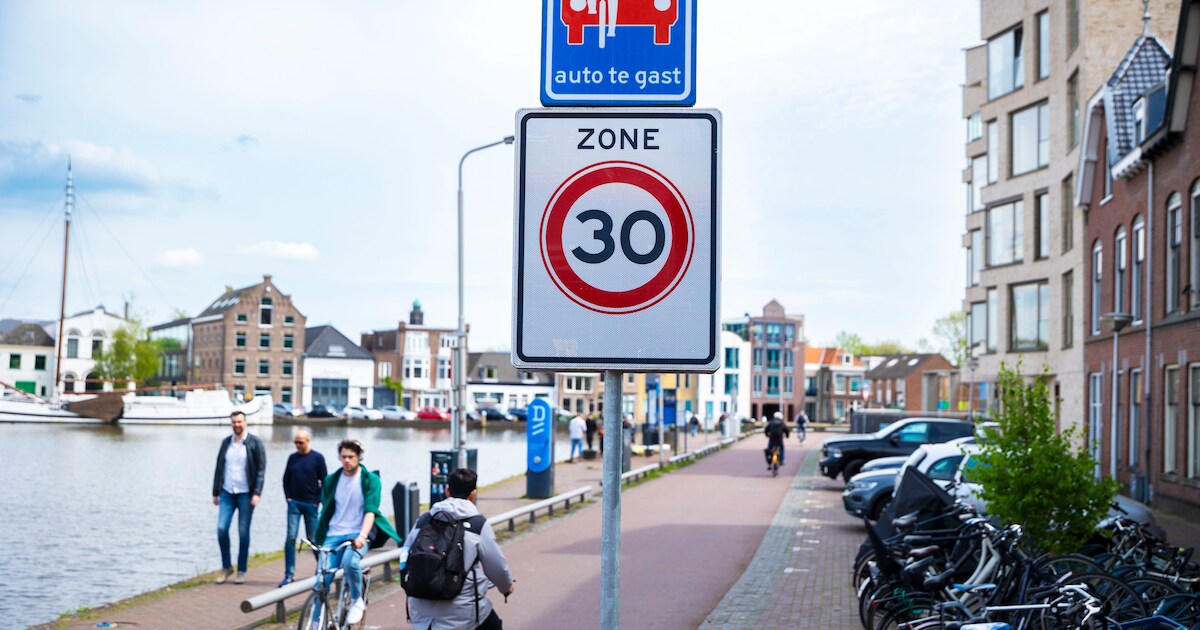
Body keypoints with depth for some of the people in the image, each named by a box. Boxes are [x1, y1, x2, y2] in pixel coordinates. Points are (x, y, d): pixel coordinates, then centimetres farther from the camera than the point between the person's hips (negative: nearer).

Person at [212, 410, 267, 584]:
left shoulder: (255, 443, -3)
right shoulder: (226, 442, 11)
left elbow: (261, 469, -6)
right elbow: (219, 468, 15)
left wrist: (257, 493, -13)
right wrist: (215, 492, 12)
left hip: (246, 494, -3)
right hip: (227, 493, 4)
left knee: (243, 532, 1)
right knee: (221, 528, -6)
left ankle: (241, 571, 11)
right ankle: (226, 567, 9)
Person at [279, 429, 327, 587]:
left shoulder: (317, 458, -1)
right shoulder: (292, 458, 8)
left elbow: (325, 481, 0)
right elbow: (286, 479, 16)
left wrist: (317, 501, -5)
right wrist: (288, 497, 4)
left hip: (311, 504, -2)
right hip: (294, 503, 2)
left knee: (313, 539, 4)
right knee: (290, 537, -7)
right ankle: (289, 575, -7)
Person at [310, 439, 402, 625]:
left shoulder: (371, 480, -3)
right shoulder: (331, 480, 9)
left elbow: (370, 511, -13)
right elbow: (325, 510, 17)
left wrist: (362, 536, -28)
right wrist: (318, 538, 12)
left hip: (358, 535, -4)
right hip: (333, 535, 4)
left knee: (349, 561, -34)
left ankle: (357, 601, -9)